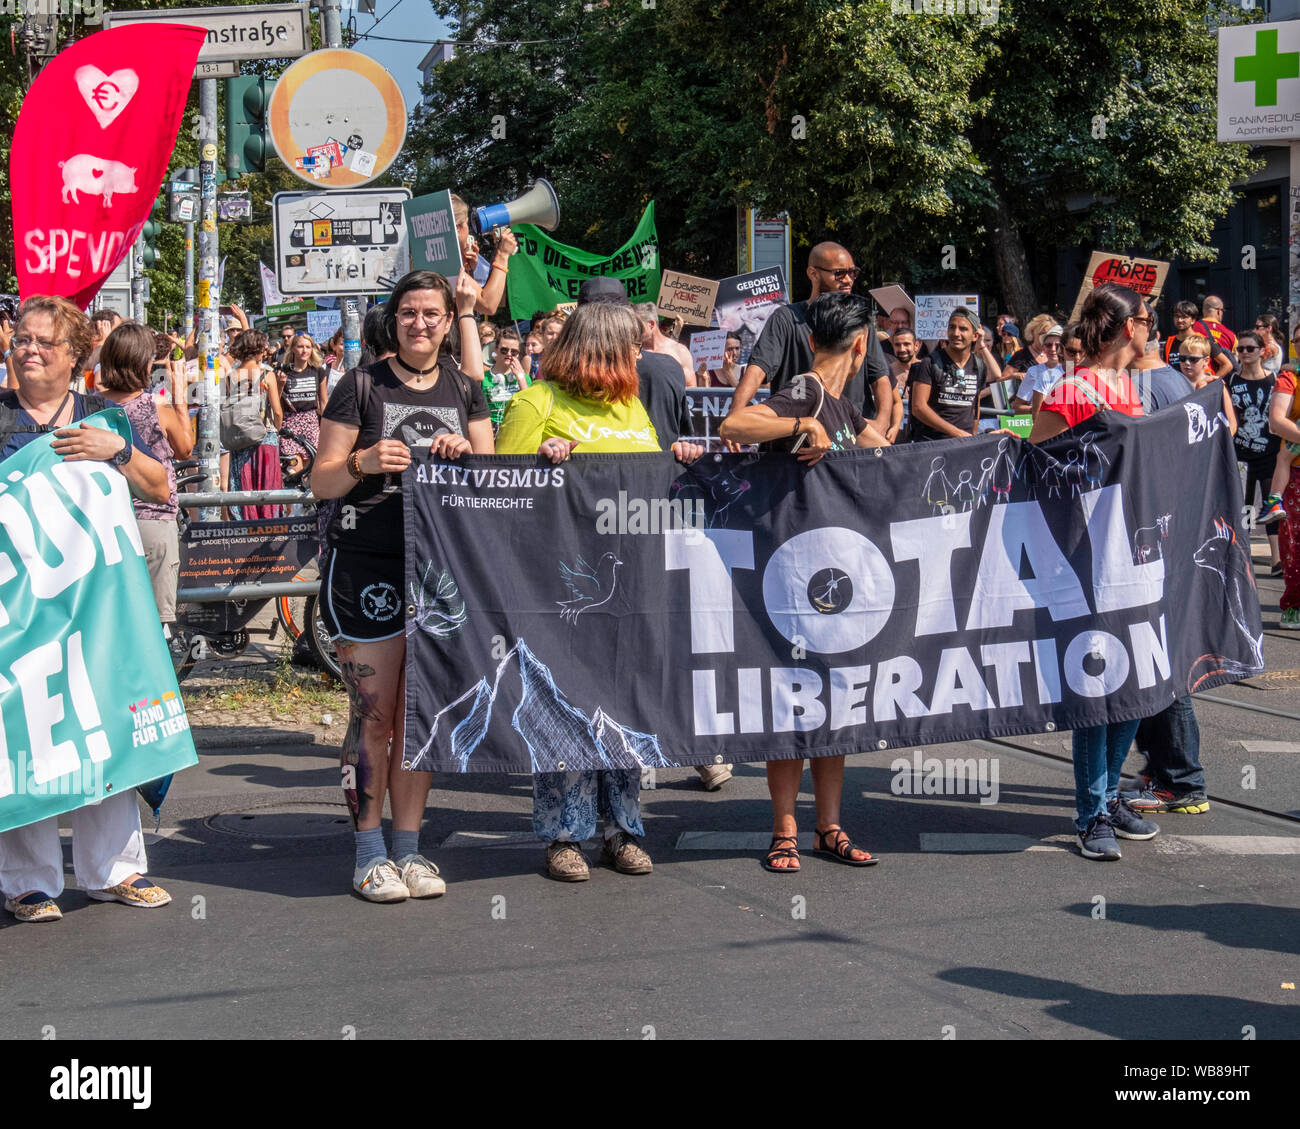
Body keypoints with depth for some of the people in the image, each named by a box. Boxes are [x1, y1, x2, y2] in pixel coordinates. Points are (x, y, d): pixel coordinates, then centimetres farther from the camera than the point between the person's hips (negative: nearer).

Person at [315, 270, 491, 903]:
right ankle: (370, 855, 5)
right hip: (365, 564, -4)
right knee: (373, 713, -4)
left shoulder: (464, 387, 14)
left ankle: (408, 850, 15)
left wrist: (462, 454, -7)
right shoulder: (361, 386, 1)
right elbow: (321, 482, 1)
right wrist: (362, 463, -19)